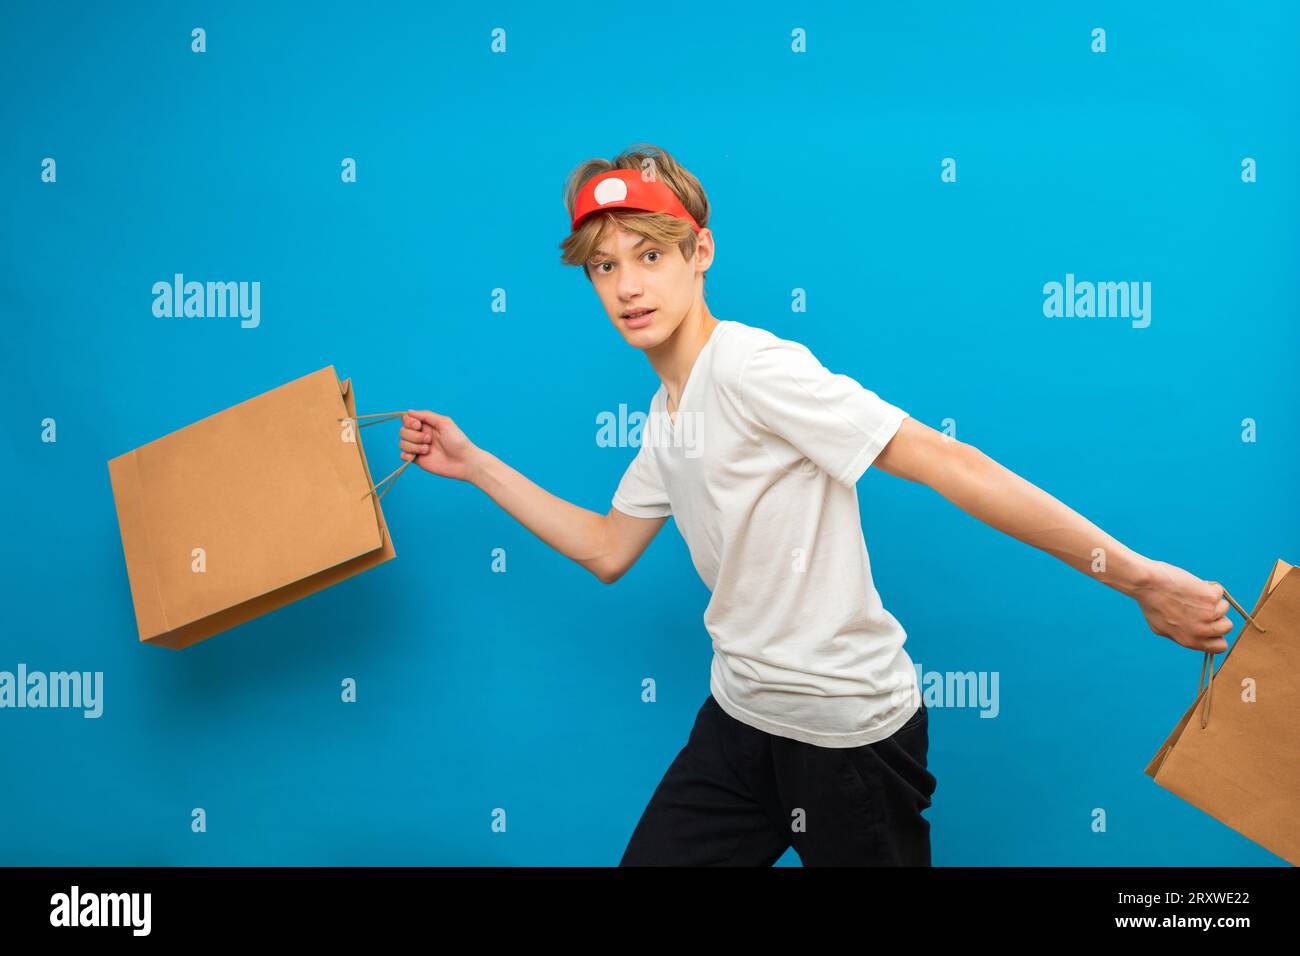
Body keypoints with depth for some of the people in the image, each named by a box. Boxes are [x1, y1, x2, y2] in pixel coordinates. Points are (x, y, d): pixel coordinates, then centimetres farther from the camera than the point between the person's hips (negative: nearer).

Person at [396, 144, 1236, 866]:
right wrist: (474, 465, 18)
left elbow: (945, 462, -25)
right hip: (740, 716, 8)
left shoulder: (750, 366, -19)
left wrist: (1133, 576, -29)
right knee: (649, 857, 12)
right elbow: (607, 550, 18)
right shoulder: (666, 414, 8)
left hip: (848, 729, -8)